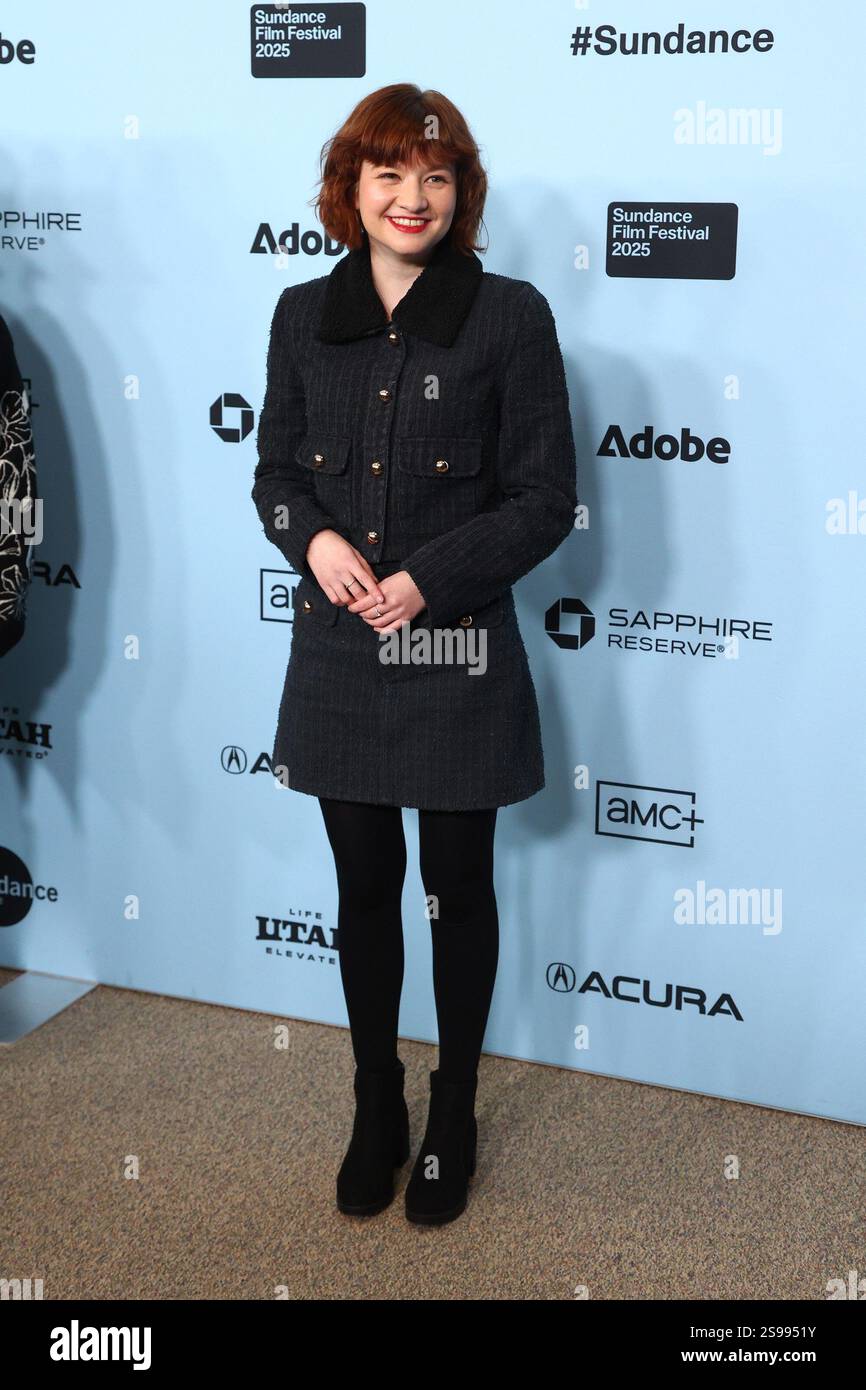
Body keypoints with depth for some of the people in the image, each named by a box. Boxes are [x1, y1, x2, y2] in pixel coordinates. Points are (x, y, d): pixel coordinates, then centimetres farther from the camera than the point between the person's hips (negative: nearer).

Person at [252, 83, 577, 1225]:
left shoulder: (511, 317, -6)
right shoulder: (304, 316, 5)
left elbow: (546, 500, -7)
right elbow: (274, 472, 11)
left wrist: (430, 577, -18)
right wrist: (314, 539, -11)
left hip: (459, 658, -3)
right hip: (338, 656, 3)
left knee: (460, 893, 11)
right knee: (365, 889, 15)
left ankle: (453, 1117, 30)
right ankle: (377, 1108, 33)